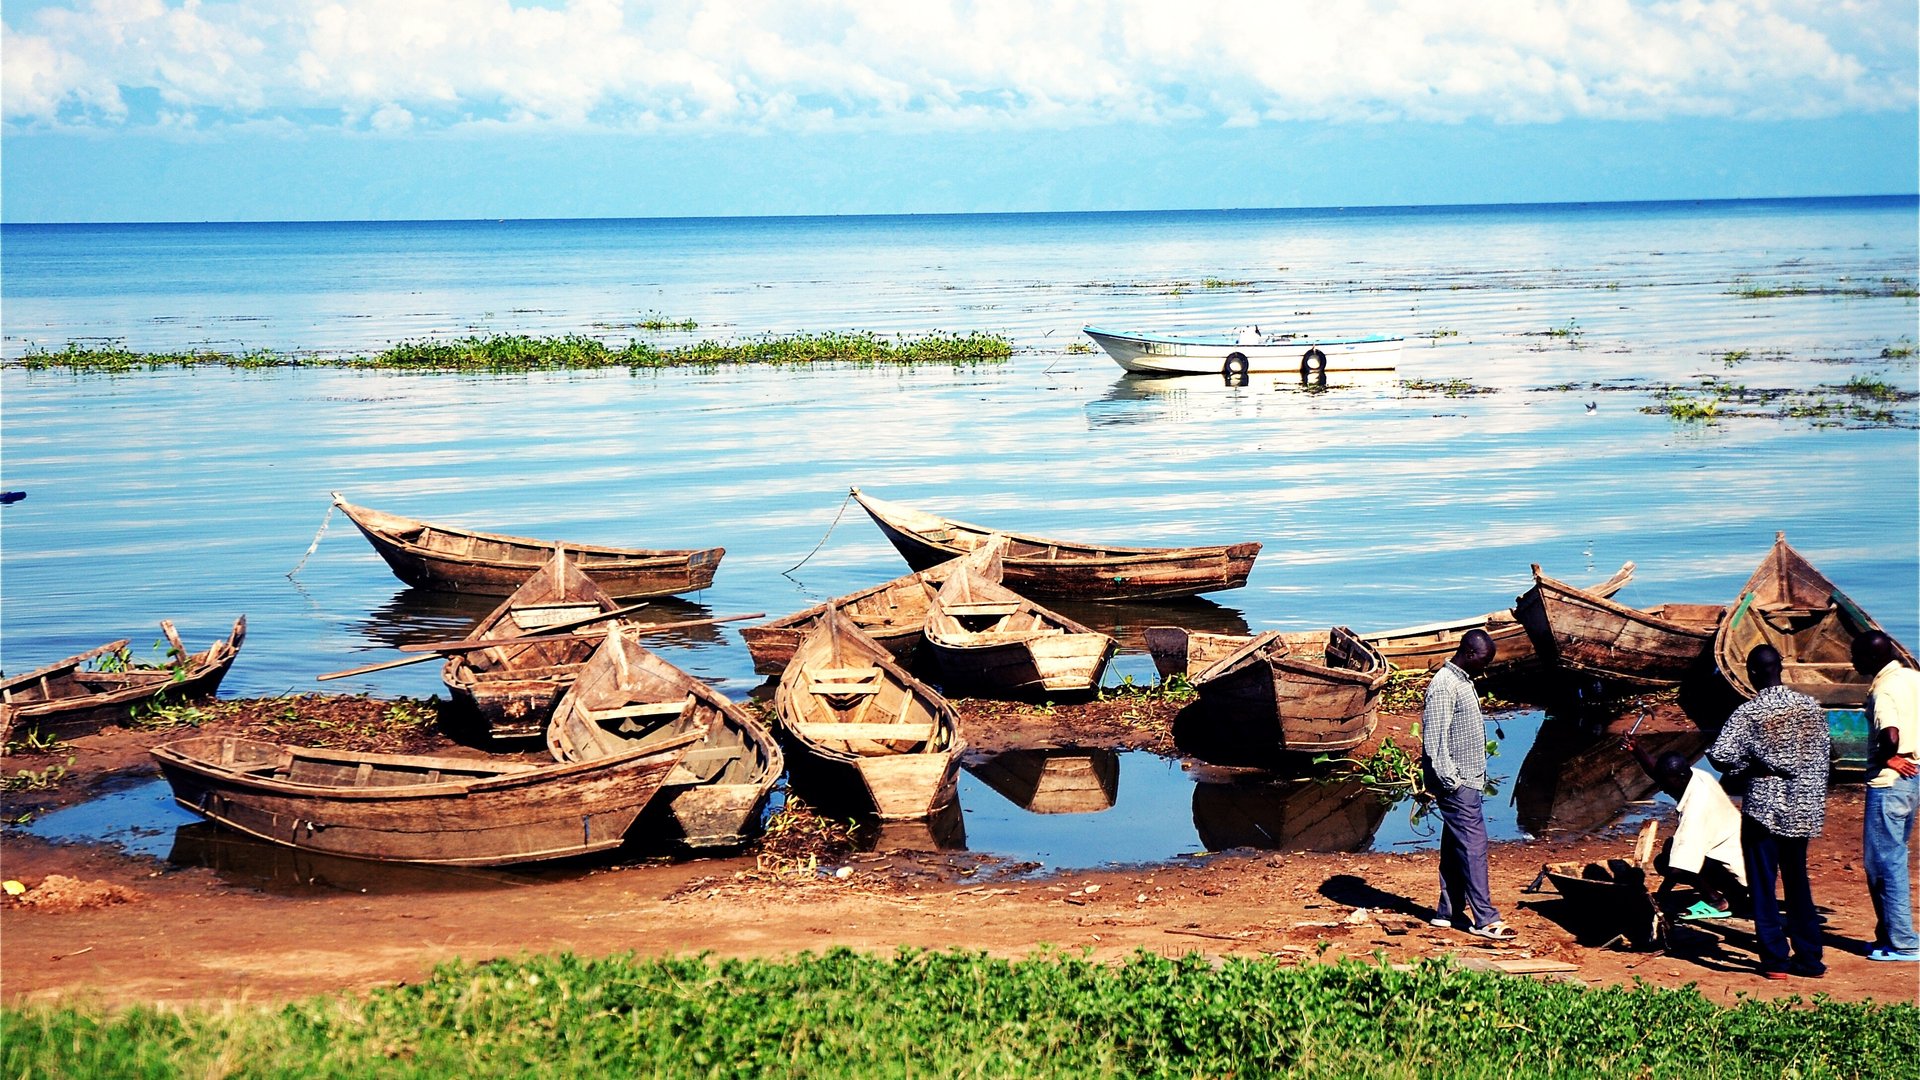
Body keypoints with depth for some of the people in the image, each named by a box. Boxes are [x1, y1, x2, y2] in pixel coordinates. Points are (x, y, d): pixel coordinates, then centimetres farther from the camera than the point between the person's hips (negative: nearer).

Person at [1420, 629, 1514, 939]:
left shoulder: (1464, 682, 15)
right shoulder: (1443, 686, -16)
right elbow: (1433, 740, -20)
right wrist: (1450, 781, -20)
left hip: (1468, 780, 10)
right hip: (1457, 784, -10)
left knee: (1455, 847, 12)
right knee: (1473, 844, -9)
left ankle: (1449, 911, 17)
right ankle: (1484, 919, -8)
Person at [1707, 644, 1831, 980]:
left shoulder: (1749, 713, -14)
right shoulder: (1811, 706, 0)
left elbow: (1720, 756, -22)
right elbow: (1824, 753, 8)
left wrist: (1741, 770, -2)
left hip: (1764, 809, -5)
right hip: (1803, 809, 5)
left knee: (1763, 885, 5)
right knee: (1798, 882, 15)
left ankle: (1775, 960, 4)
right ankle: (1809, 958, 16)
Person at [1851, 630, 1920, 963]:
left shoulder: (1884, 689, -19)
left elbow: (1890, 736, -33)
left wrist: (1887, 758, -13)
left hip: (1889, 782, -9)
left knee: (1884, 862, -1)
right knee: (1893, 858, 18)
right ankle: (1891, 933, 24)